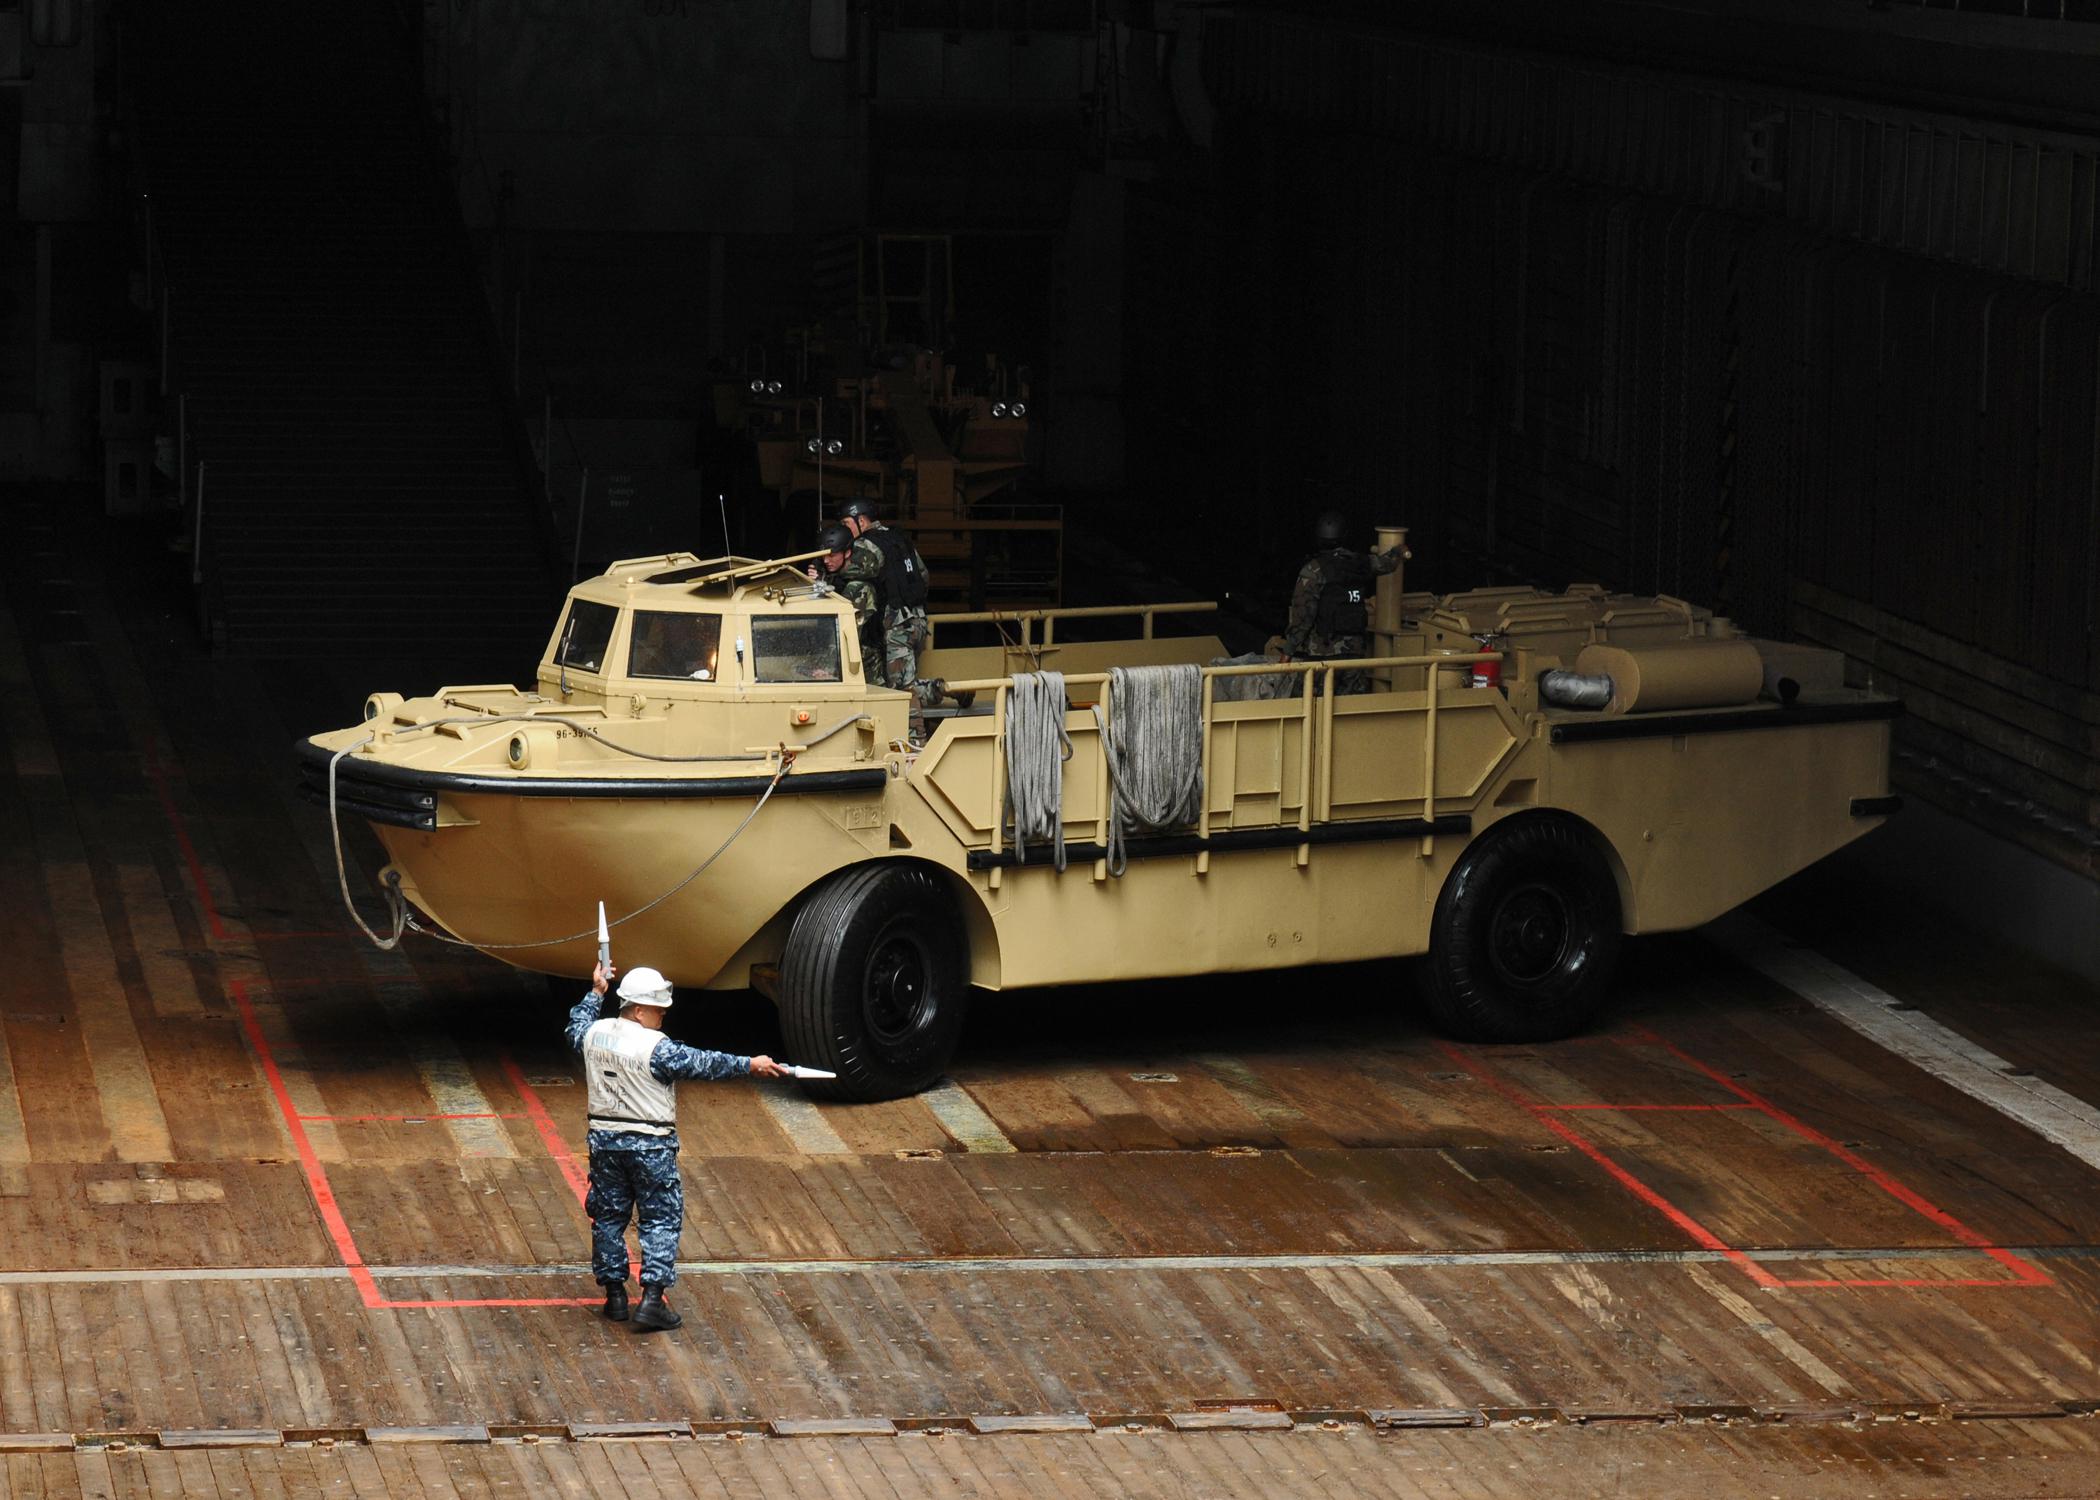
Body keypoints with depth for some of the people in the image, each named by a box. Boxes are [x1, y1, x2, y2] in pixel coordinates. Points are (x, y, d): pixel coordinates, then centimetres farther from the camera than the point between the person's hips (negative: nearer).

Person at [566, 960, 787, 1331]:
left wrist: (596, 993, 38)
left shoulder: (594, 1034, 1)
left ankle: (614, 1295, 18)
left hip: (604, 1140, 6)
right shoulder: (655, 1047, -19)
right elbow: (703, 1063, -16)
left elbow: (577, 1027, 25)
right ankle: (652, 1298, -6)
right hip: (649, 1145, -6)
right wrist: (750, 1066, -9)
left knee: (608, 1216, 15)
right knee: (661, 1220, 2)